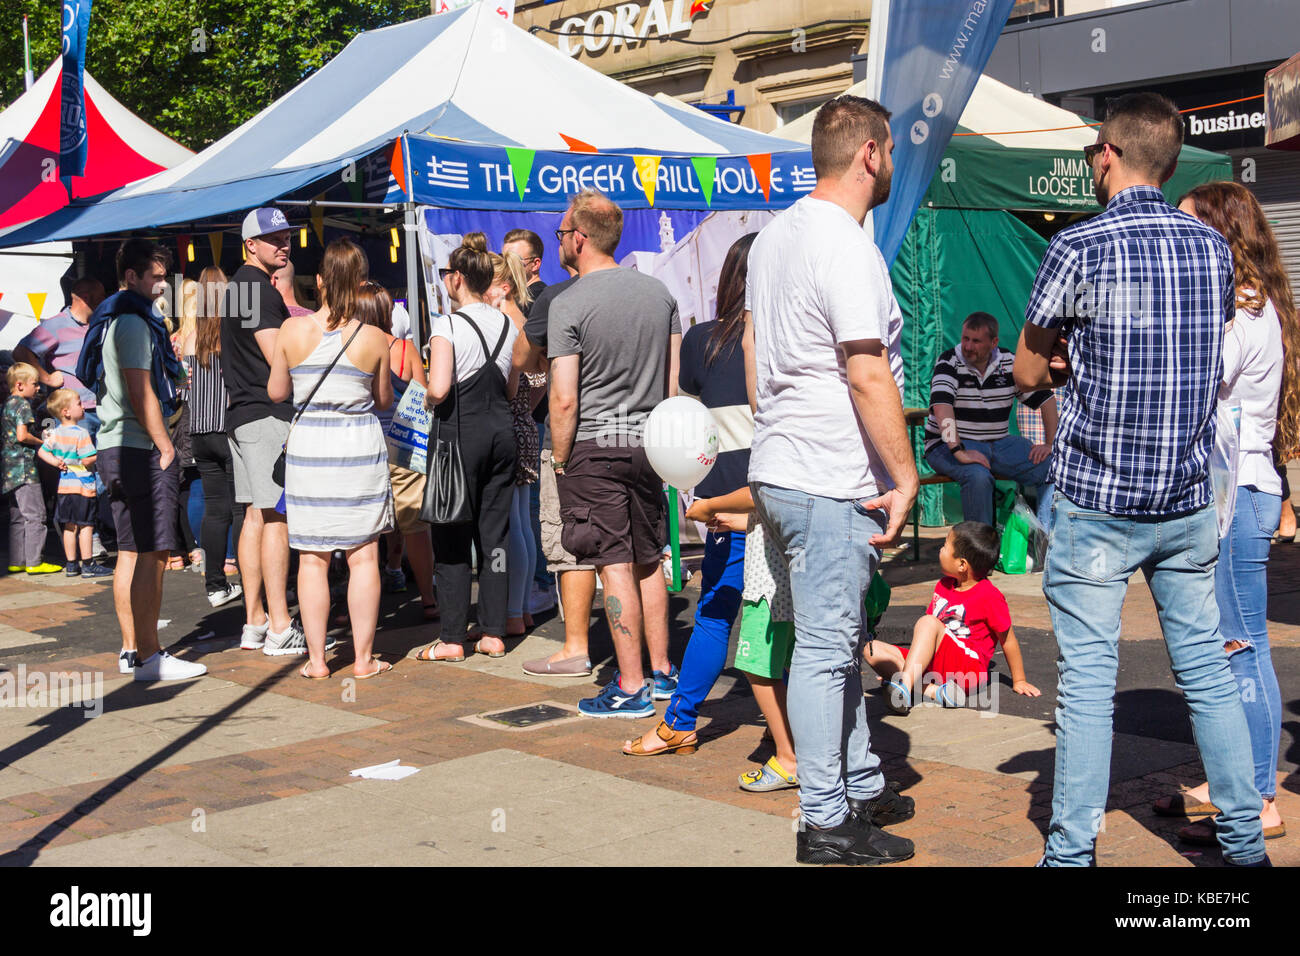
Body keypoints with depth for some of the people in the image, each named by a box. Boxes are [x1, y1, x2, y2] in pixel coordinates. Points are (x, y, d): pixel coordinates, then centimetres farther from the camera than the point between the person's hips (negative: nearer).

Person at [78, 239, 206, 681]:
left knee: (131, 554, 13)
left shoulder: (111, 319, 20)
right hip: (140, 448, -11)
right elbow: (141, 392, -18)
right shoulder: (133, 321, -13)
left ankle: (132, 649, 18)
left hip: (116, 446, 11)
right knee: (150, 554, -10)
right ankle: (150, 656, -9)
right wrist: (165, 448, -14)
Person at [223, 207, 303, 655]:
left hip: (241, 413, 10)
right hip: (268, 415, -10)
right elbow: (279, 358, -19)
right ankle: (279, 629, -10)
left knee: (255, 514, 10)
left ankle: (254, 623, 14)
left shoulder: (236, 286, 20)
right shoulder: (260, 289, -12)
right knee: (277, 516, -10)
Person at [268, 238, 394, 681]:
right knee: (363, 557, 6)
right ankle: (363, 658, 10)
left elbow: (276, 392, 6)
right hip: (360, 444, -1)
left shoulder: (292, 330, -6)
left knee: (312, 558, 8)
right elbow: (384, 399, 6)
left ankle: (316, 659, 11)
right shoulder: (373, 338, -7)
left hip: (308, 445, 1)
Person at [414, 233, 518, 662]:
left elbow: (439, 389, -21)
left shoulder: (448, 325, -12)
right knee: (494, 532, 11)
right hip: (501, 431, 6)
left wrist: (427, 401, -1)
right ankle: (493, 633, 14)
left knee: (451, 536, 2)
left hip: (460, 433, -6)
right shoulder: (508, 325, 8)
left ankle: (452, 639, 5)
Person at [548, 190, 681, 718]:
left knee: (615, 565, -2)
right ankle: (662, 671, 23)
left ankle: (632, 688, 3)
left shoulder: (568, 305, -12)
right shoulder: (659, 291, 6)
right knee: (648, 560, 15)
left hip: (594, 444, -5)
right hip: (649, 442, 6)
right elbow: (674, 381, 9)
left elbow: (564, 401, -15)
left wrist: (559, 460, -4)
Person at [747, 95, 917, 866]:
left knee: (838, 638, 18)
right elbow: (869, 377, -22)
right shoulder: (845, 248, -17)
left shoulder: (775, 235, 13)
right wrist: (906, 477, -16)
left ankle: (861, 785, 29)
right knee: (826, 648, -3)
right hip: (831, 483, -10)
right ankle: (828, 824, 6)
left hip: (781, 468, 10)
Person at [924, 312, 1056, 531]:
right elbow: (941, 406, -26)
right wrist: (959, 452, -36)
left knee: (1051, 468, -15)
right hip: (948, 446, -5)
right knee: (978, 476, -36)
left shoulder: (1009, 363, 4)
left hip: (999, 442, 5)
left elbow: (1046, 399, 8)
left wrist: (1050, 443, -4)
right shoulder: (949, 363, -10)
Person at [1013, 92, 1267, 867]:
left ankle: (1073, 850, 5)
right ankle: (1245, 840, 22)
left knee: (1088, 678, 0)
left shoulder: (1080, 248, -12)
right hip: (1190, 499, 5)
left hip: (1097, 502, -5)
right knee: (1207, 668, 13)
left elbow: (1029, 372, -4)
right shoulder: (1213, 246, 5)